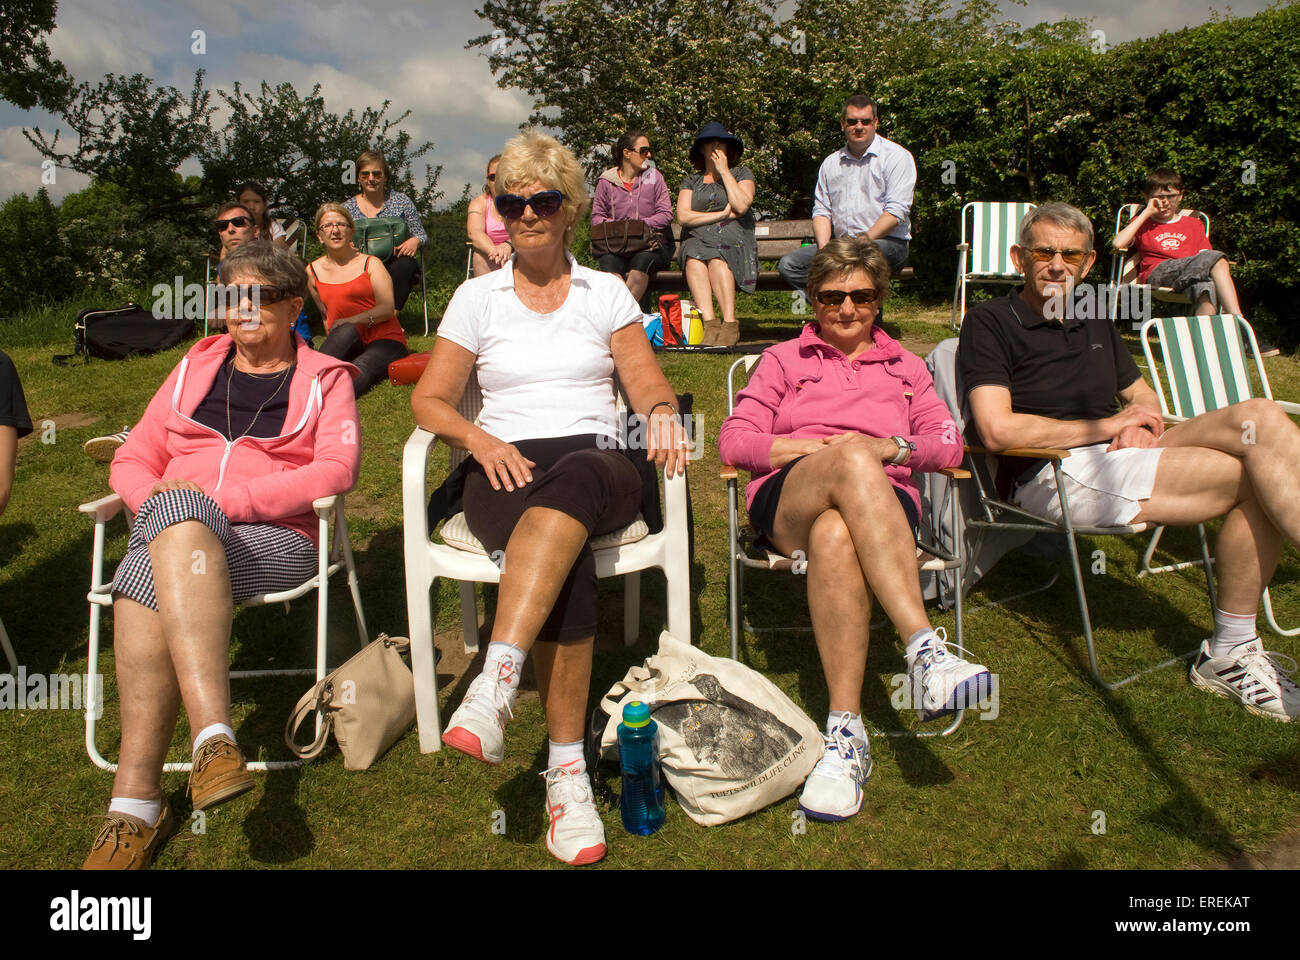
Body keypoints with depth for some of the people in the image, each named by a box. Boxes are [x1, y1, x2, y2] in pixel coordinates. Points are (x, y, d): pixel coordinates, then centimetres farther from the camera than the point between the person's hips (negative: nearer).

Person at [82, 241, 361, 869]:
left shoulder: (324, 380, 14)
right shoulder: (195, 369, 25)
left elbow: (337, 469, -4)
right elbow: (133, 460, 21)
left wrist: (223, 498, -14)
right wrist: (156, 497, -5)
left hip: (276, 540, -3)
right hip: (172, 531, 3)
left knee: (145, 580, -33)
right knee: (173, 511, -35)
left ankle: (135, 798, -33)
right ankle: (213, 737, -41)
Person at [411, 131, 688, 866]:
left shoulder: (606, 292, 17)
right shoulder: (478, 297, 16)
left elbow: (648, 383, 10)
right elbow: (430, 399, 11)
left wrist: (662, 410, -15)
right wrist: (480, 438, -10)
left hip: (598, 465, 0)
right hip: (507, 471, 0)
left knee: (575, 479, -41)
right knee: (569, 559, -36)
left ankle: (496, 683, -49)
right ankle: (567, 769, -33)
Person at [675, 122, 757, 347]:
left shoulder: (742, 174, 18)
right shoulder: (691, 182, 22)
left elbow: (741, 206, -3)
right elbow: (683, 216, 4)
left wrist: (724, 171, 2)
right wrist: (723, 214, -2)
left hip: (734, 240, -1)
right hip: (698, 239, 2)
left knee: (717, 258, -36)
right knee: (694, 256, -35)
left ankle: (730, 323, -44)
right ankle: (709, 322, -46)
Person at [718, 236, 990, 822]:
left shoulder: (906, 367, 30)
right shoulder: (784, 359, 25)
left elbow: (949, 445, 17)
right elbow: (733, 440, 9)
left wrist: (893, 448, -6)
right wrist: (823, 448, -5)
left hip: (883, 505, 1)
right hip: (785, 505, -1)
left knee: (836, 537, -41)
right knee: (852, 458, -40)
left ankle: (846, 733, -45)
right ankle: (925, 649, -48)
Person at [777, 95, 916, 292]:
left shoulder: (897, 156, 1)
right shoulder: (831, 163, 18)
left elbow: (896, 211, -9)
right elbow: (821, 211, 13)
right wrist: (824, 248, -7)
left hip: (888, 241, -5)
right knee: (788, 264, -17)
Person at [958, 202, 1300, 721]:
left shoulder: (1094, 321, 25)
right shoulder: (990, 322, 0)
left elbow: (1143, 395, 31)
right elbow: (998, 430, -14)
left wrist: (1140, 426, 4)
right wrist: (1106, 426, -6)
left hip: (1119, 459, 7)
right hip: (1050, 476, -7)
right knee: (1258, 480, -18)